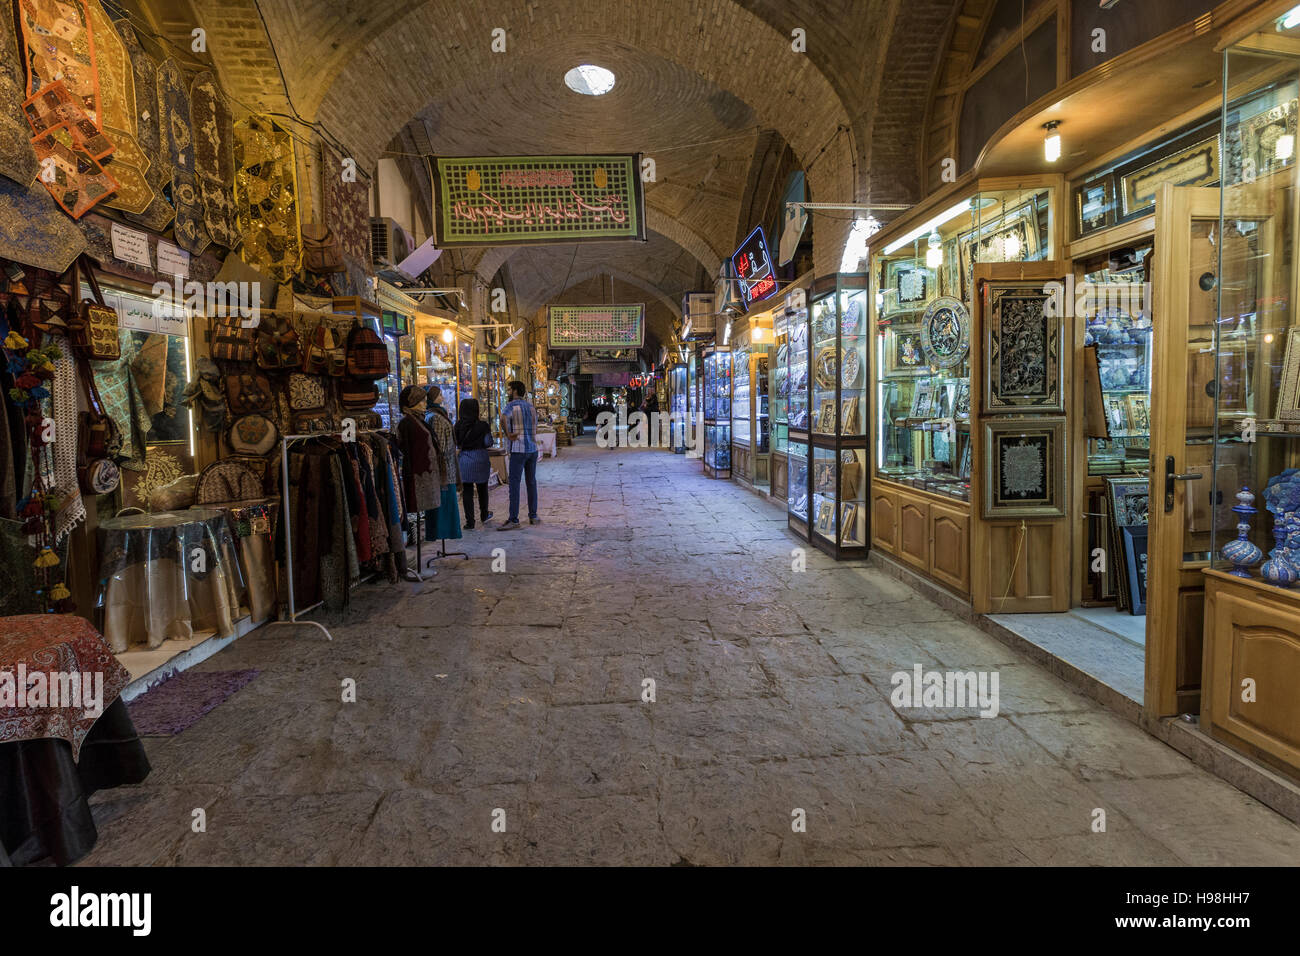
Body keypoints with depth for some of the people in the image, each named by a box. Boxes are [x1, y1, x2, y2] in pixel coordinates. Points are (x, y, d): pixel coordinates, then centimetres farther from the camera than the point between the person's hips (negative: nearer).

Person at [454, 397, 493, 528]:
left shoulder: (458, 426, -5)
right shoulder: (482, 425, -10)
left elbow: (455, 444, -1)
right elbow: (488, 443, -9)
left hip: (464, 461, 0)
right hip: (480, 459, 0)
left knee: (467, 491, 4)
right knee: (482, 488, 18)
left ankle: (470, 521, 3)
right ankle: (484, 516, 33)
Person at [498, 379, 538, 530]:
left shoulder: (511, 405, -7)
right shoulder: (530, 405, 14)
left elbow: (503, 418, -29)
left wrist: (508, 435, -18)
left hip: (518, 450, -7)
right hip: (533, 449, 7)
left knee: (514, 484, -5)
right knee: (531, 482, 13)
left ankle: (513, 519, -7)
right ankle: (533, 516, 18)